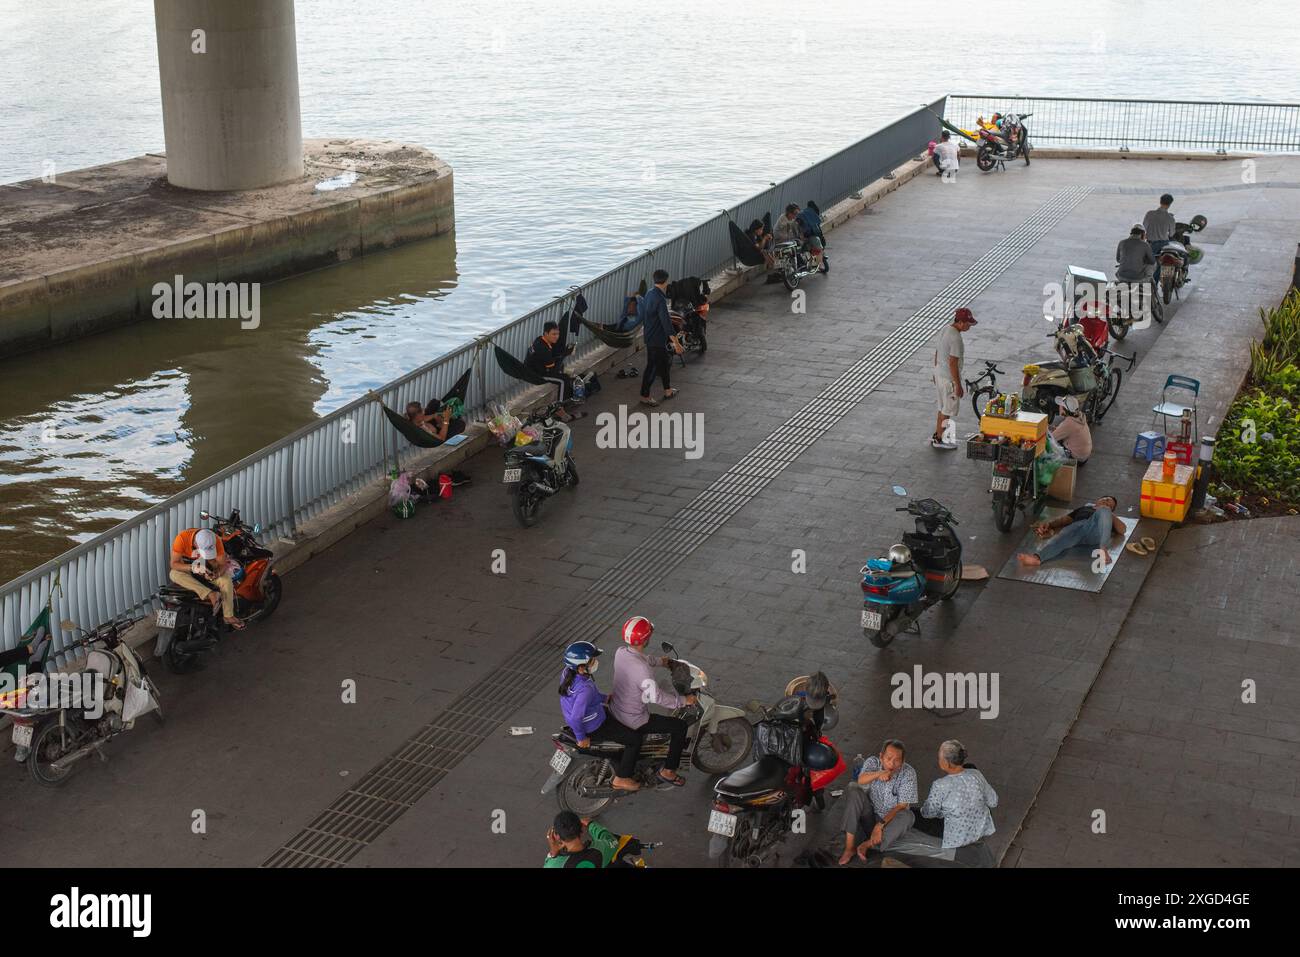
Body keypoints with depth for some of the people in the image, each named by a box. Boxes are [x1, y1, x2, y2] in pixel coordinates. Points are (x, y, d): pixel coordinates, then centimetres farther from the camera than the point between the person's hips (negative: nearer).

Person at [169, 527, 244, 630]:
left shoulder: (216, 541, -25)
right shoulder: (181, 539, -32)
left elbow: (223, 564, -17)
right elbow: (174, 563, -28)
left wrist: (216, 574, -39)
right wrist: (193, 567, -43)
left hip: (208, 565, 1)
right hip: (186, 566, -1)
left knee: (226, 580, -22)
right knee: (174, 574, -35)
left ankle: (228, 616, -11)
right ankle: (210, 594, -42)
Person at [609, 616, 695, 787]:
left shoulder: (620, 652, -9)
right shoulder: (641, 669, -35)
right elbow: (656, 697, -34)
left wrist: (659, 661, 28)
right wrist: (683, 700, -23)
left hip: (615, 709, 8)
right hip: (633, 720, -8)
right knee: (680, 726, 0)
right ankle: (668, 771, 11)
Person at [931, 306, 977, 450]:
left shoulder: (943, 330, 3)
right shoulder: (956, 338, -26)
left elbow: (937, 354, 13)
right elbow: (953, 363, -25)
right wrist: (958, 385, -19)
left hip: (939, 374, 9)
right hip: (949, 379, -9)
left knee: (943, 407, 21)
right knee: (947, 410, 6)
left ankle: (937, 435, 30)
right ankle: (938, 440, 15)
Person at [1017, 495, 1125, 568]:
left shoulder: (1104, 512, 40)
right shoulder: (1083, 509, 44)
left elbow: (1122, 530, 21)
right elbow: (1064, 520, 27)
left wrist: (1109, 512, 16)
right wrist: (1048, 524, 9)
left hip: (1096, 532, -1)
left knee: (1104, 511, -32)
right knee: (1060, 539, -34)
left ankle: (1102, 549, -55)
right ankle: (1036, 558, -66)